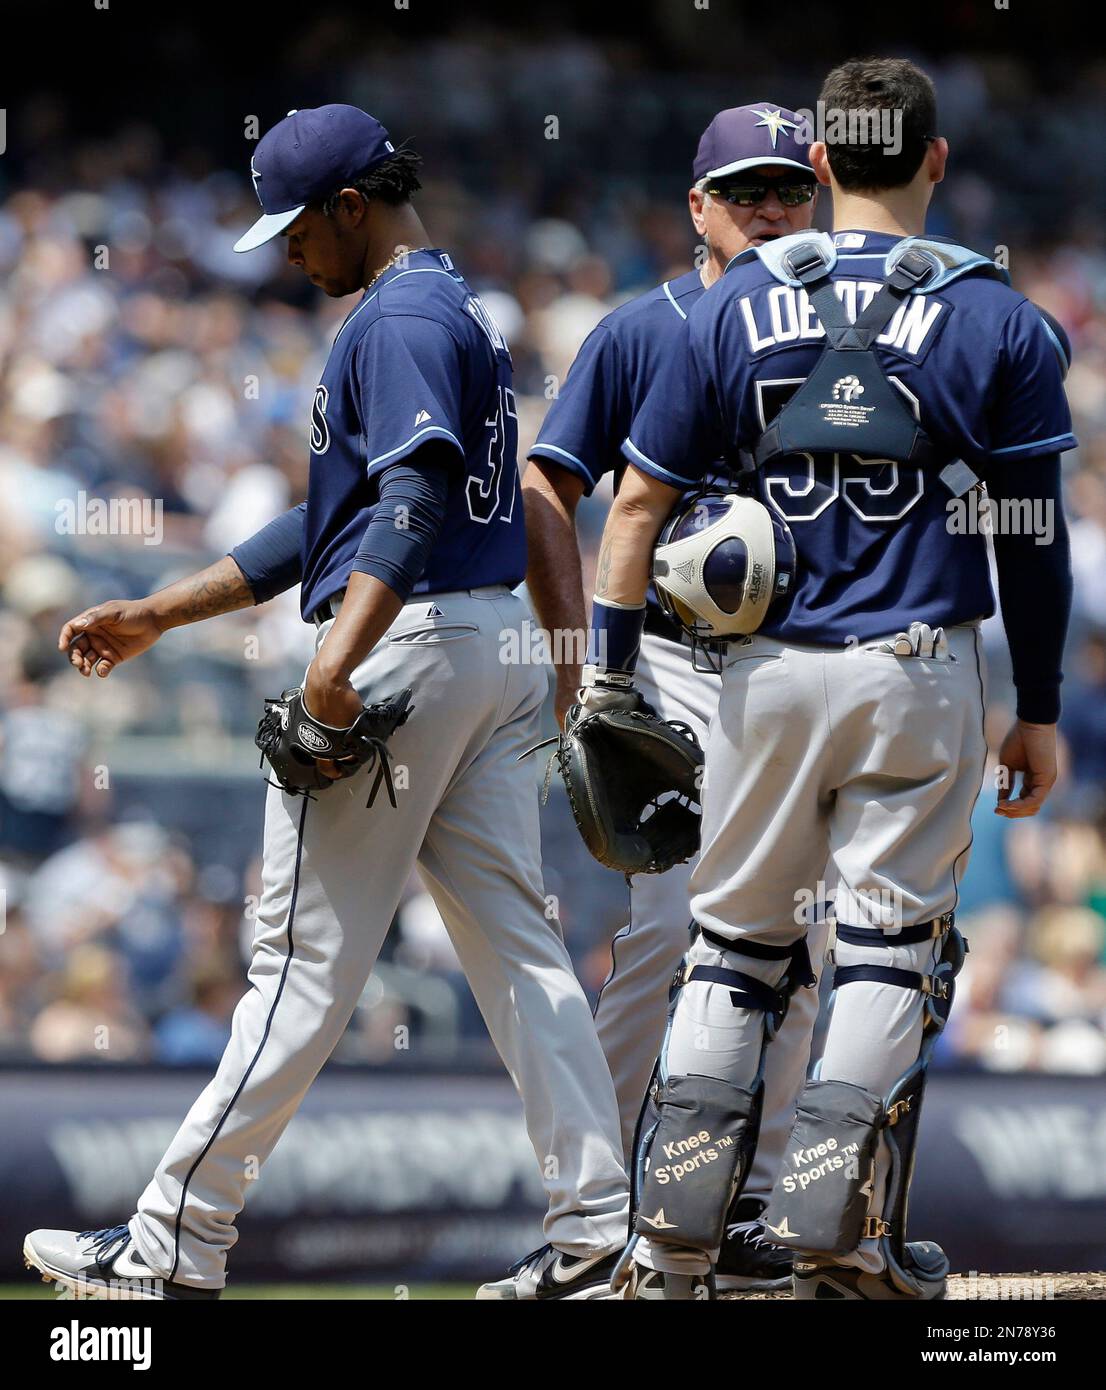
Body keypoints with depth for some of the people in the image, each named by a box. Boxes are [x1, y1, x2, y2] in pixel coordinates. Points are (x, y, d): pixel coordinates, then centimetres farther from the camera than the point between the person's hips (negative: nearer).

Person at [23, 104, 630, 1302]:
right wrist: (158, 616, 26)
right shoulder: (457, 311, 22)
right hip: (495, 652, 10)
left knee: (309, 956, -6)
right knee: (516, 946, 6)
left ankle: (177, 1243, -2)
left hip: (408, 650, -10)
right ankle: (597, 1236, 2)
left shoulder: (401, 319, -11)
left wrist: (337, 664, -37)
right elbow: (333, 519, 26)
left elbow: (414, 499, -27)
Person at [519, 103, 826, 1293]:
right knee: (664, 929, -13)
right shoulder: (640, 333, -1)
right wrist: (579, 662, -9)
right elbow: (543, 492, -2)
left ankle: (742, 1212, 11)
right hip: (675, 668, -4)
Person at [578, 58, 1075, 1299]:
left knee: (733, 936, 12)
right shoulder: (993, 319, -1)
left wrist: (607, 673, 9)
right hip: (917, 667, -2)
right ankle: (836, 1231, 0)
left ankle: (674, 1228, 9)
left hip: (767, 670, 2)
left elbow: (641, 501, 2)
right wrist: (1038, 711, 8)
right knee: (892, 943, 4)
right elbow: (1030, 539, 1)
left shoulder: (736, 306, 3)